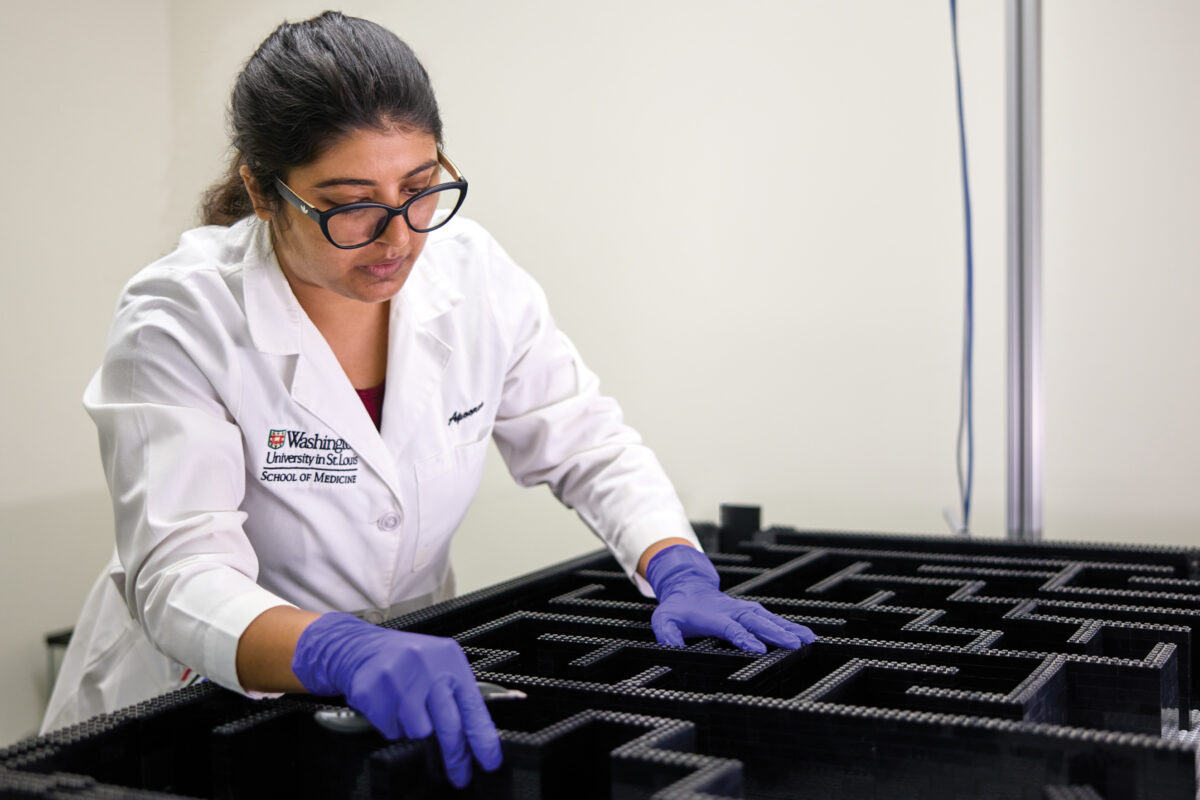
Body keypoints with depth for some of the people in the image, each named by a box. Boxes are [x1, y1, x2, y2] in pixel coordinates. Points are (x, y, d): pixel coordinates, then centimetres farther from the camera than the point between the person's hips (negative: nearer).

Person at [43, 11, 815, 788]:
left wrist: (682, 574, -19)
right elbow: (182, 574, -26)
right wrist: (343, 653, -45)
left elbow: (588, 445, -1)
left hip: (421, 692, 4)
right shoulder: (178, 322, -18)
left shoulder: (474, 276, -7)